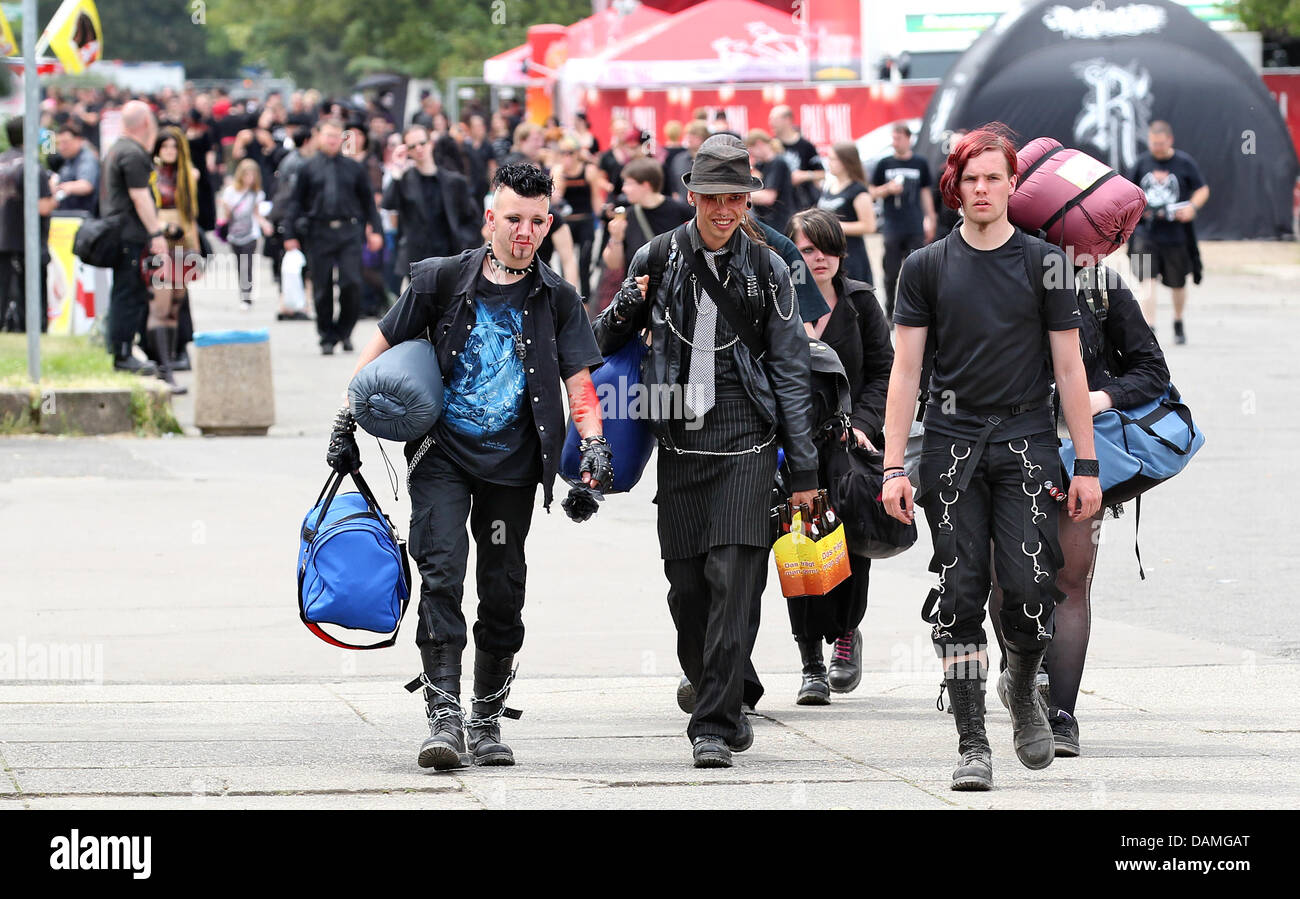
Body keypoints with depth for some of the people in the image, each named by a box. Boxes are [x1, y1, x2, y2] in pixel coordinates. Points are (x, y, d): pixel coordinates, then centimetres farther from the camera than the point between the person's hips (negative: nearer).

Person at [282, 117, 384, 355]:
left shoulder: (354, 168, 9)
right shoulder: (309, 169, 7)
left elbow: (368, 201, 14)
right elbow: (296, 202, 8)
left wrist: (376, 231, 8)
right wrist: (290, 235, 2)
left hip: (349, 233, 0)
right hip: (319, 234, 0)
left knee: (351, 283, -11)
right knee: (322, 288, 1)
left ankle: (344, 331, 9)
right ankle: (327, 338, 12)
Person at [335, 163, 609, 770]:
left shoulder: (556, 299, 3)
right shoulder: (442, 280, 0)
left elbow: (580, 383, 0)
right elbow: (383, 346, 9)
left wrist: (594, 448, -16)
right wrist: (346, 423, 4)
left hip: (512, 464, 2)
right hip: (441, 452, -2)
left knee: (503, 593, 5)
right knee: (442, 573, -17)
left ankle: (488, 720, 19)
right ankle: (443, 717, -20)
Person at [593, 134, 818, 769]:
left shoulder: (766, 269, 4)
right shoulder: (657, 259, 6)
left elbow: (790, 370, 6)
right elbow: (604, 343, 18)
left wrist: (803, 469, 4)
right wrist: (625, 309, -4)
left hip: (746, 443, -2)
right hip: (679, 443, 2)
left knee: (731, 579, -12)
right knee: (686, 587, 3)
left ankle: (714, 727, -12)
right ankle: (722, 705, 22)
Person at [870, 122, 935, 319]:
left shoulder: (920, 164, 5)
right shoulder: (885, 164, 4)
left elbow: (925, 193, 13)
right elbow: (872, 193, 9)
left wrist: (930, 221, 10)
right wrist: (888, 189, -11)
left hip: (915, 229, 0)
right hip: (892, 227, 0)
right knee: (891, 274, 4)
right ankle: (889, 314, 15)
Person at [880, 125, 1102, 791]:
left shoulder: (1044, 265, 5)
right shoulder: (926, 267, 7)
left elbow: (1069, 370, 5)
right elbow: (905, 369, 5)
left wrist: (1087, 466, 0)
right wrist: (893, 467, -3)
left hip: (1025, 443, -1)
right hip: (951, 445, 1)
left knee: (1030, 588, -12)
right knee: (958, 595, -4)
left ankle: (1022, 687, 18)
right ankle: (973, 744, 0)